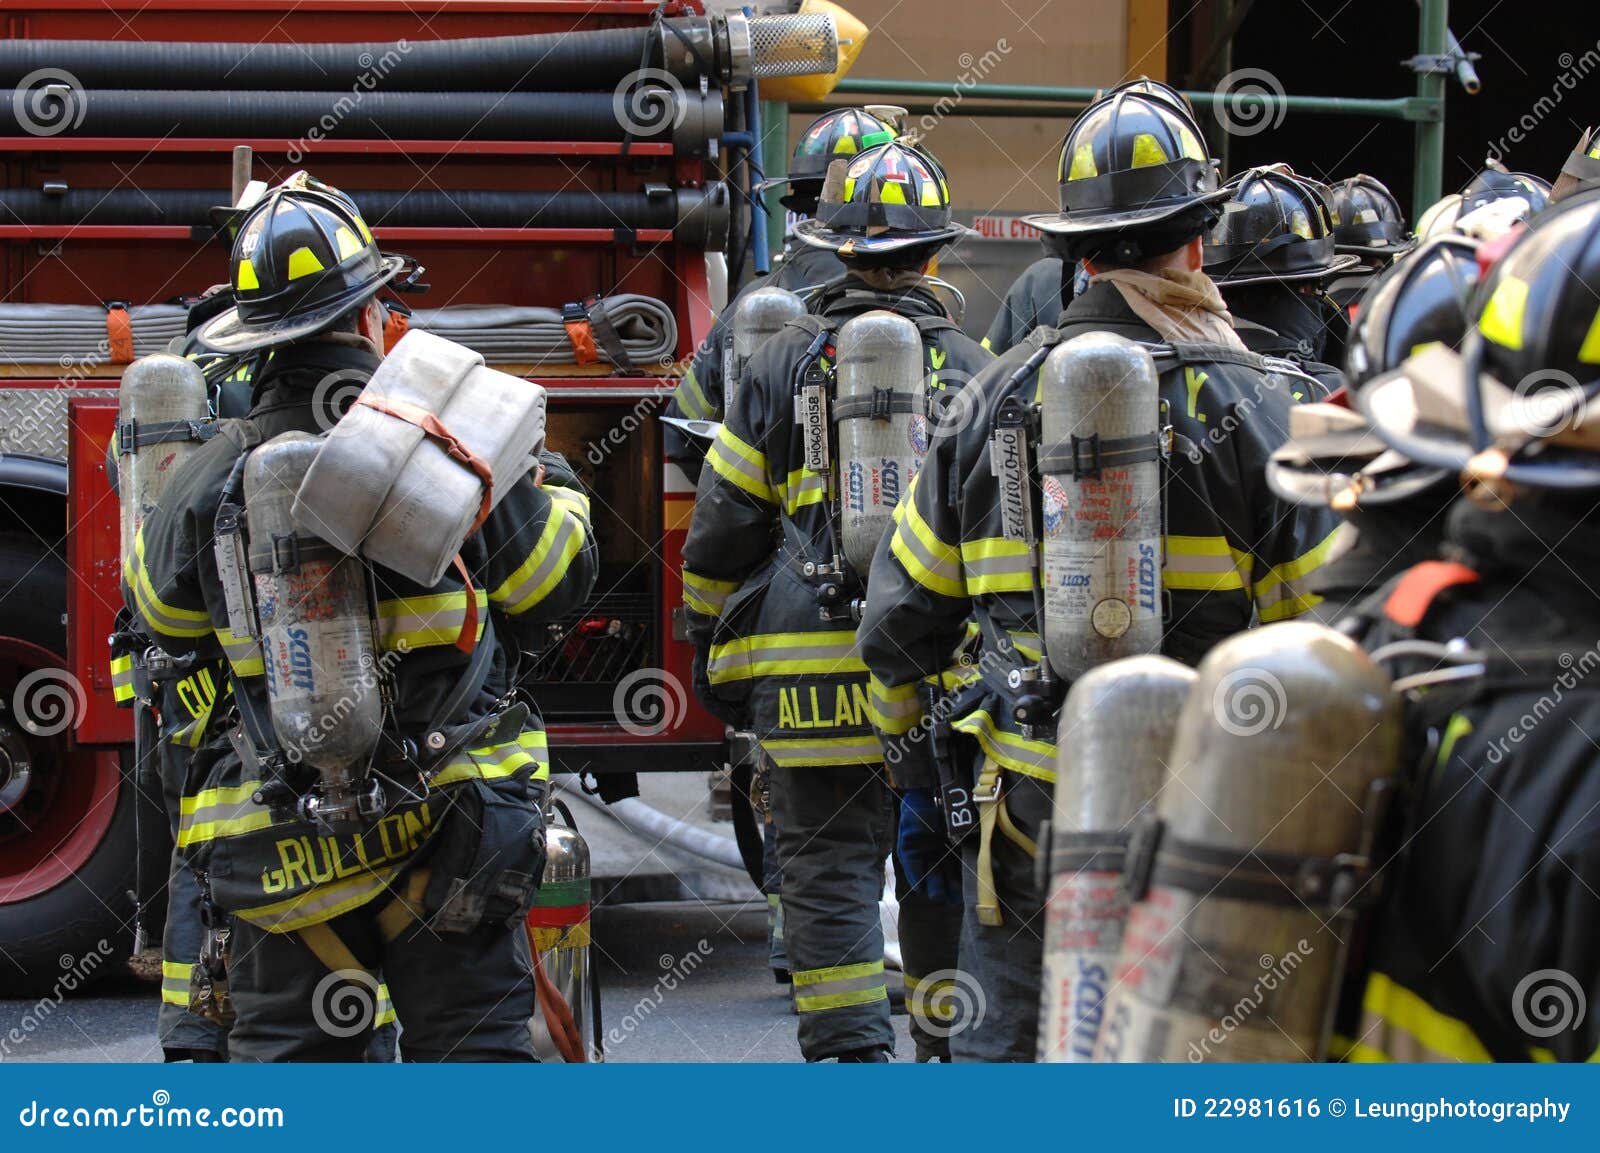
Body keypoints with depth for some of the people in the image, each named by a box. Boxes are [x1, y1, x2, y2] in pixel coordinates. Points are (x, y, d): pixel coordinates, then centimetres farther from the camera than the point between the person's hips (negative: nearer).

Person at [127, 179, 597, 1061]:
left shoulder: (215, 474, -3)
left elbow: (162, 615, 15)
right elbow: (554, 581, 4)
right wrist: (556, 492, 25)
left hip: (281, 846, 2)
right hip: (446, 829, -1)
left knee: (282, 1052, 10)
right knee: (472, 1041, 6)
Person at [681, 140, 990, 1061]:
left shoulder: (783, 363, 3)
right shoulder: (971, 368, 5)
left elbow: (723, 527, 6)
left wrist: (712, 645, 17)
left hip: (814, 667, -1)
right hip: (951, 668, 1)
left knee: (832, 865, 1)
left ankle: (851, 1053, -6)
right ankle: (954, 1050, 22)